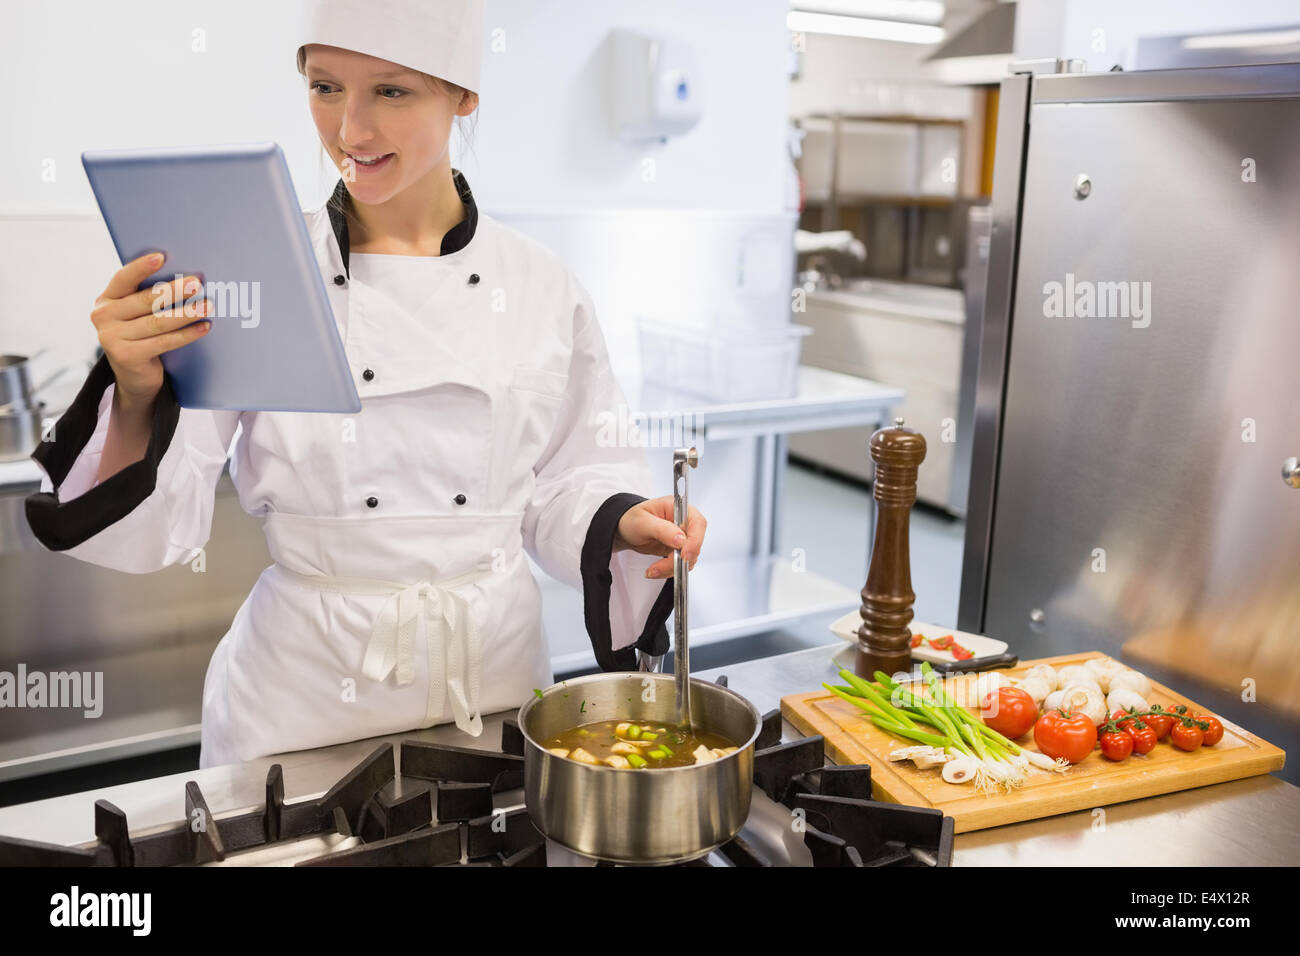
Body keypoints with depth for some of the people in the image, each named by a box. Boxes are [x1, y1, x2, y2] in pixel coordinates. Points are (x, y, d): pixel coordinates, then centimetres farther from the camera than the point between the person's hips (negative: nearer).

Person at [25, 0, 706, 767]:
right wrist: (138, 400, -27)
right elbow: (162, 528, -10)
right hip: (306, 693, -1)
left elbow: (562, 485, 6)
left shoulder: (541, 286, -4)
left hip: (497, 673, 2)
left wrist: (623, 524, -13)